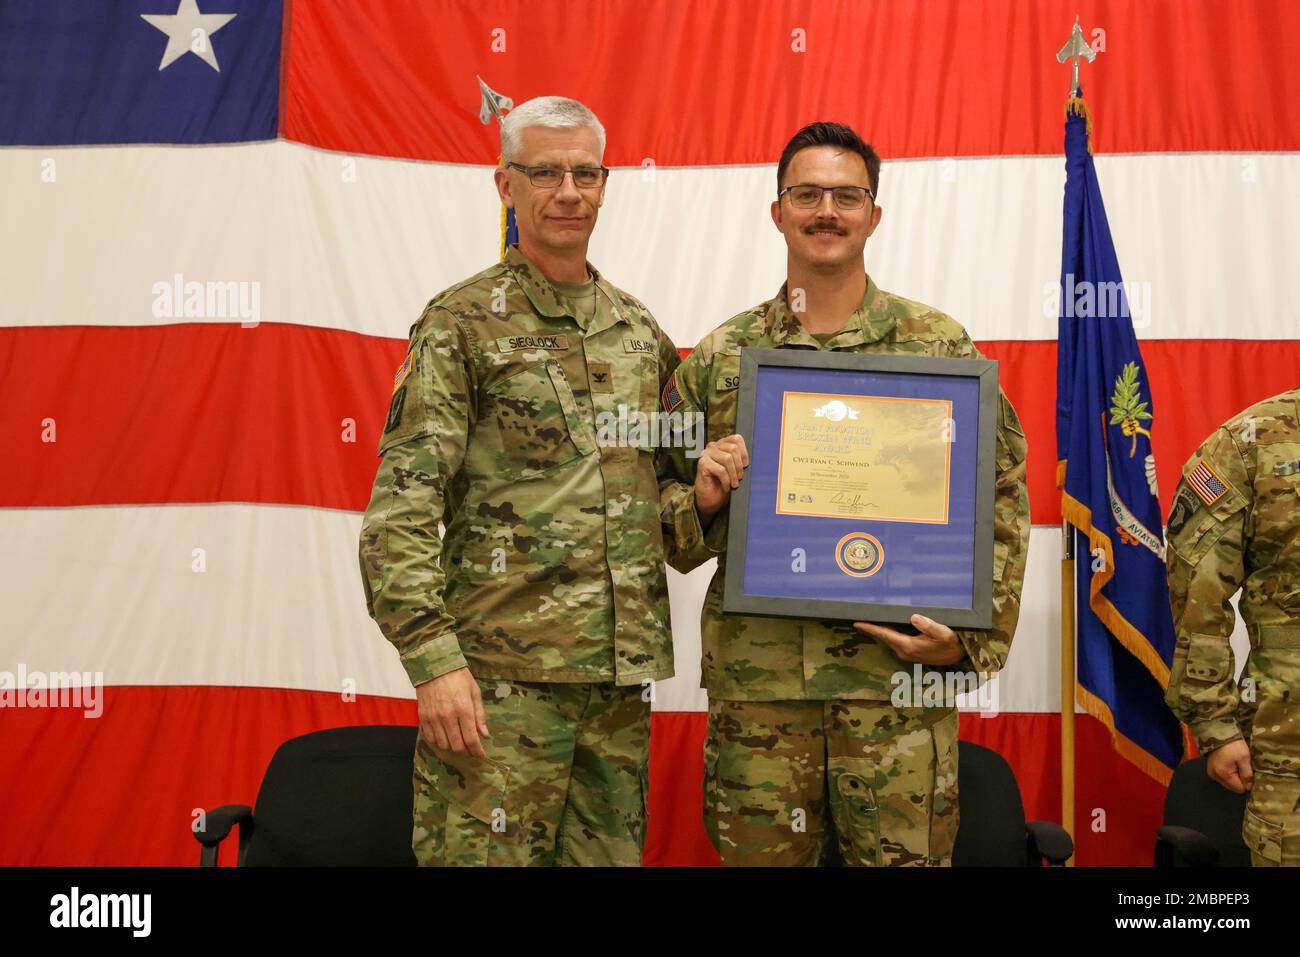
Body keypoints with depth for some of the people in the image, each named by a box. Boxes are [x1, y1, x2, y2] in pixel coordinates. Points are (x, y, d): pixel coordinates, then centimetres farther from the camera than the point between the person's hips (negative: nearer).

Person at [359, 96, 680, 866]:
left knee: (608, 851, 11)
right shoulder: (462, 324, -3)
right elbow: (401, 509, -10)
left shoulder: (641, 332, 15)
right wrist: (433, 658, -19)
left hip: (622, 672, 6)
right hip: (501, 673, -5)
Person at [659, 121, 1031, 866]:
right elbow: (670, 522, 14)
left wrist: (975, 634, -7)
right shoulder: (720, 357, 8)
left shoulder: (941, 347, 4)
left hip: (901, 676, -1)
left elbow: (1003, 501, 4)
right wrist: (701, 499, -8)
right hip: (756, 680, 1)